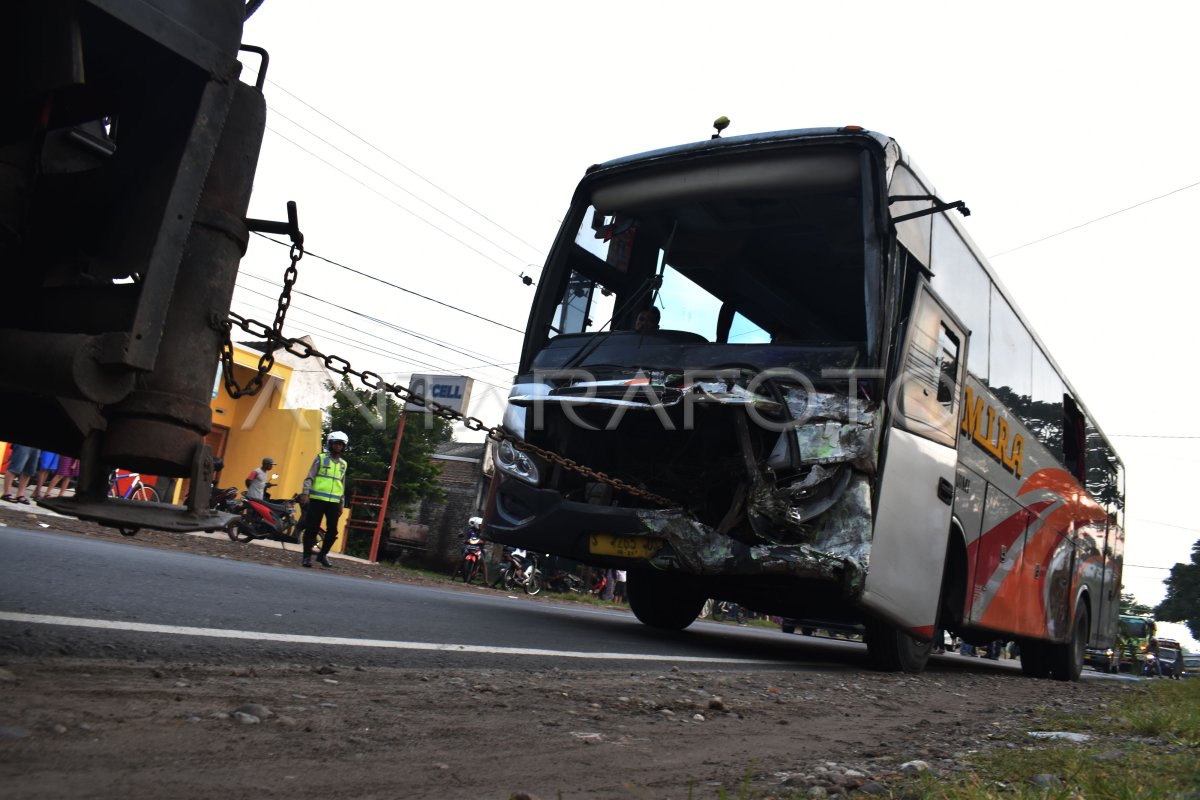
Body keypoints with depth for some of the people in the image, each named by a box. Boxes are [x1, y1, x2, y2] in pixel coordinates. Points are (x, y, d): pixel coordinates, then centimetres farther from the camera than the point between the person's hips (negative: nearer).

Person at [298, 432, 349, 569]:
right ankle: (307, 556, 7)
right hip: (317, 499, -4)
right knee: (312, 529, -1)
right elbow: (309, 477, -1)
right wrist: (305, 493, -13)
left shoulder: (343, 464, 16)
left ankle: (322, 555, 17)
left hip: (334, 502, 4)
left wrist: (341, 504, 19)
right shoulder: (321, 458, 3)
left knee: (332, 530, 1)